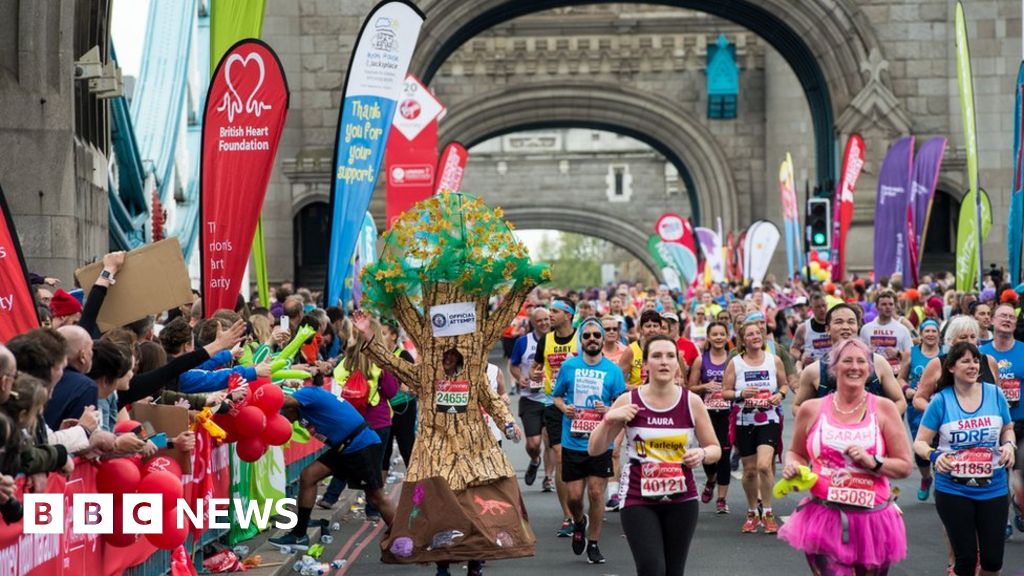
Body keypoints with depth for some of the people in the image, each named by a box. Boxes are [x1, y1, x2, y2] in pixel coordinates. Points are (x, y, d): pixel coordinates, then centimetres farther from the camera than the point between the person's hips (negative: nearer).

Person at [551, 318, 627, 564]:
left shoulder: (613, 370, 0)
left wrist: (609, 411, -16)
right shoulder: (569, 366, 3)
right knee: (573, 495, 2)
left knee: (596, 492, -2)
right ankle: (579, 523, 36)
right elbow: (557, 396, 13)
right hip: (572, 441, 1)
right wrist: (564, 407, -8)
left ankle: (593, 544, 13)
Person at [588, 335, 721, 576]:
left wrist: (702, 453, -16)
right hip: (638, 501, -2)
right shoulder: (628, 402, -3)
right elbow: (594, 449, 1)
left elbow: (715, 449, 6)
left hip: (681, 500, 2)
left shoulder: (692, 402, -1)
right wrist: (609, 419, -15)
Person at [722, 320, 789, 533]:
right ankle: (752, 513, 26)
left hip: (769, 421, -1)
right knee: (749, 470, 7)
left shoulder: (774, 360, 2)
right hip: (744, 422, 1)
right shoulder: (735, 363, -1)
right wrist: (741, 394, -17)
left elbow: (784, 385, 13)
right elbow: (725, 392, 1)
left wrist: (780, 394, -8)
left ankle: (767, 513, -4)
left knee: (764, 465, -17)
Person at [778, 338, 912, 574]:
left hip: (872, 521, 1)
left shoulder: (884, 408, 1)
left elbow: (905, 466, 1)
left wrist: (872, 462, -15)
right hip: (824, 519, -1)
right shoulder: (812, 409, 4)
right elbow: (796, 453, 19)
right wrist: (792, 466, -2)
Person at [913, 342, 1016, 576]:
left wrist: (1009, 444, -8)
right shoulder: (940, 401, -6)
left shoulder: (994, 394, 0)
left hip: (992, 489, 2)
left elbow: (1007, 430, 14)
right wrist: (934, 456, -23)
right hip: (953, 490, -2)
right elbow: (920, 442, -3)